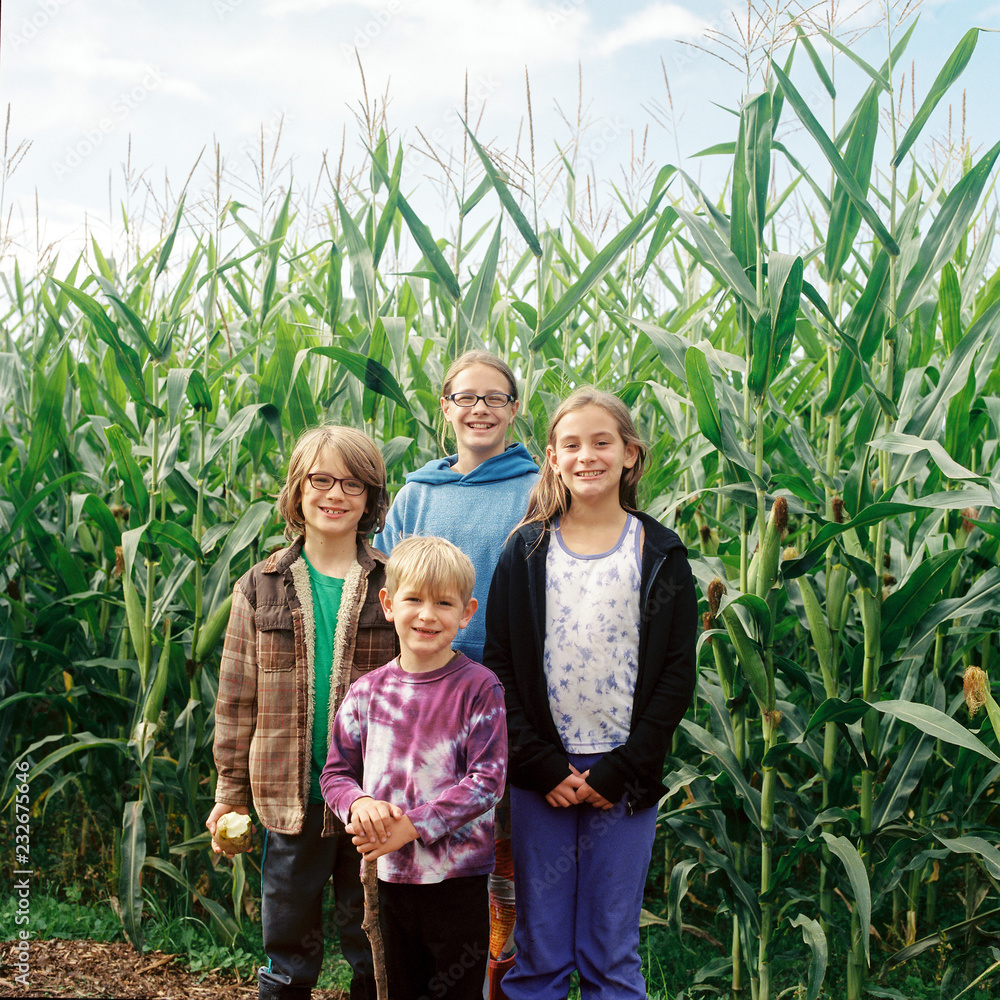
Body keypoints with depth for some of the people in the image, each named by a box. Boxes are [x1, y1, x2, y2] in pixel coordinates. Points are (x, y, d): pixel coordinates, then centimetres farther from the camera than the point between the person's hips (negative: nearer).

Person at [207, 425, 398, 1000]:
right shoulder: (262, 587, 3)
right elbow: (238, 698, 7)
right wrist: (231, 791, 6)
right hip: (290, 797, 1)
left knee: (375, 946, 12)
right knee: (288, 950, 14)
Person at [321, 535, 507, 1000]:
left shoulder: (479, 688, -9)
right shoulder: (368, 691, 2)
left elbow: (486, 781, -14)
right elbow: (335, 773, 8)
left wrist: (412, 826, -20)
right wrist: (358, 803, -15)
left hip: (459, 878, -3)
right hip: (386, 875, 4)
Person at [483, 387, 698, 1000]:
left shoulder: (660, 555, 2)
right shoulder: (526, 551, 4)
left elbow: (678, 672, -1)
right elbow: (500, 664, 2)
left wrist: (621, 770, -8)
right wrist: (541, 764, -8)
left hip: (626, 776, -1)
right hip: (541, 774, 1)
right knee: (538, 950, 9)